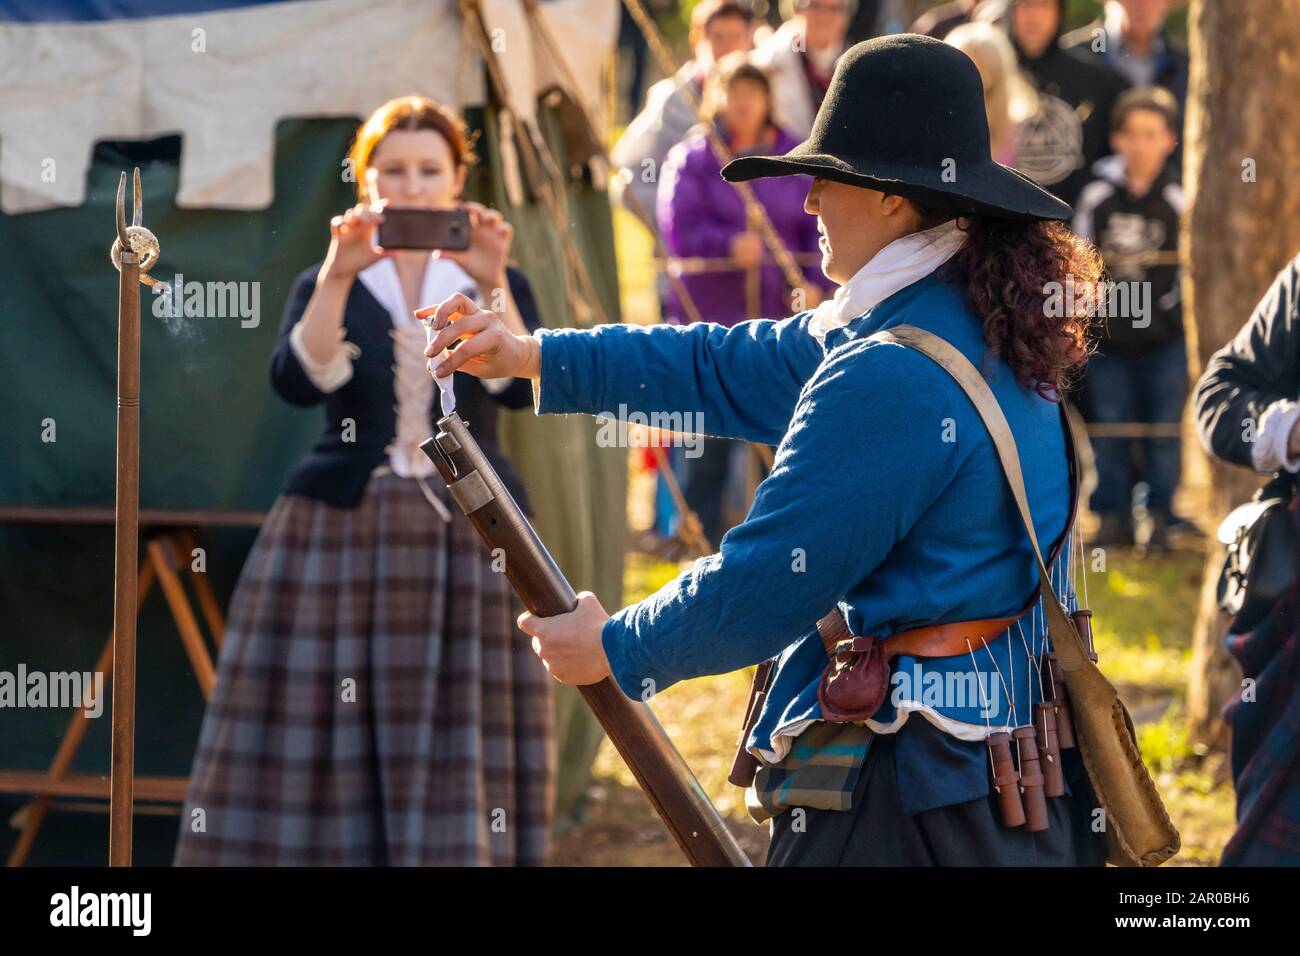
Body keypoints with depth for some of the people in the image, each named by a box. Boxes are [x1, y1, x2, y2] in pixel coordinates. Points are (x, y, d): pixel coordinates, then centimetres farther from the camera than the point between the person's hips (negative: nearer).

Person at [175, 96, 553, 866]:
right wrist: (337, 278, -23)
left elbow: (518, 386, -10)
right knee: (321, 742, -6)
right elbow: (299, 382, -11)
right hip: (340, 534, 0)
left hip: (469, 535, 0)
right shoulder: (325, 286, 9)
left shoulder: (501, 286, 9)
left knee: (457, 757, -4)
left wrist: (491, 285, -23)